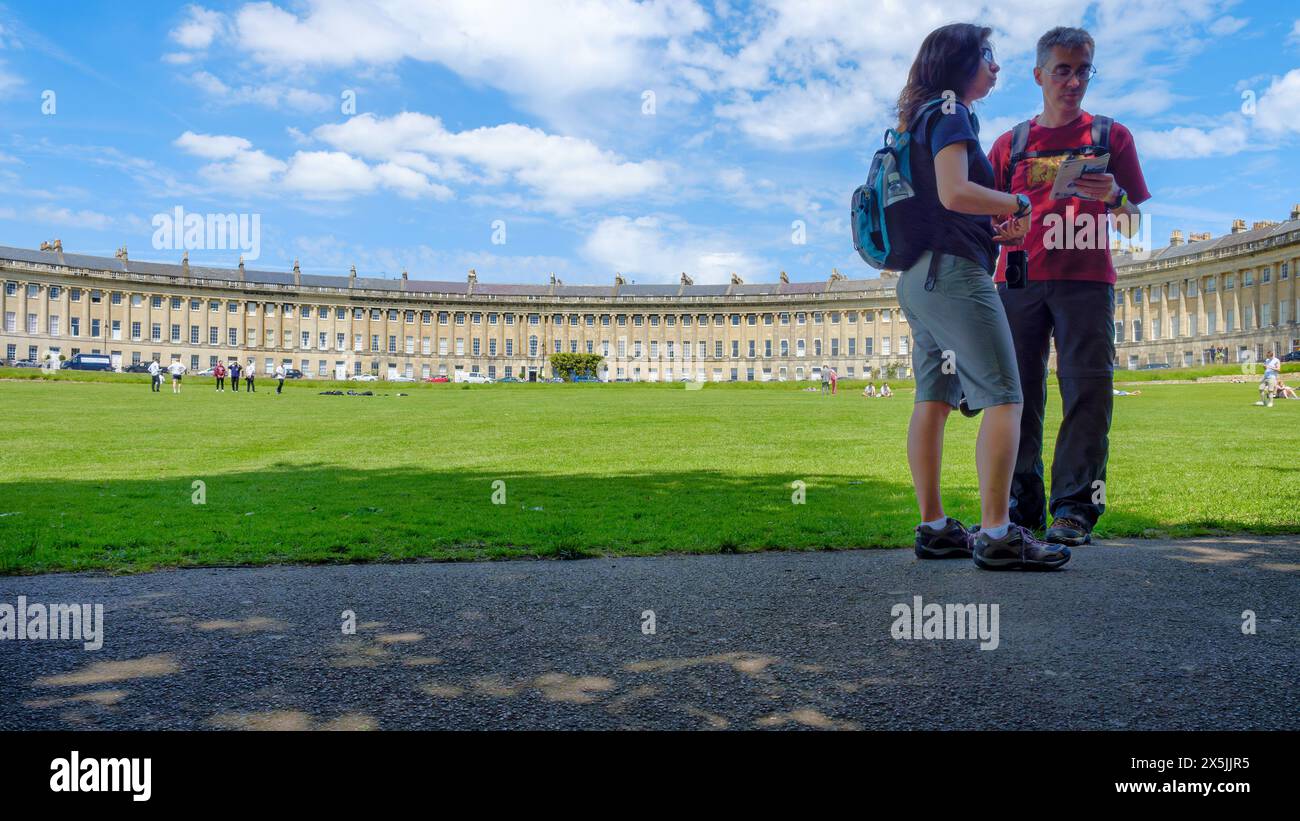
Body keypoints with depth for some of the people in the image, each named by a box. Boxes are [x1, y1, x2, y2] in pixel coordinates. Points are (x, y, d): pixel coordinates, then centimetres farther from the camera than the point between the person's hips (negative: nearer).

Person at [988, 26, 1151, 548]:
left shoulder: (1111, 136, 14)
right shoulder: (1011, 144, 17)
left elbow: (1133, 227, 11)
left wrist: (1114, 198, -10)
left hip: (1086, 279, -1)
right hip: (1018, 280, 1)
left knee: (1087, 388, -9)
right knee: (1019, 391, -3)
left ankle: (1074, 508, -7)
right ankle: (1021, 503, 3)